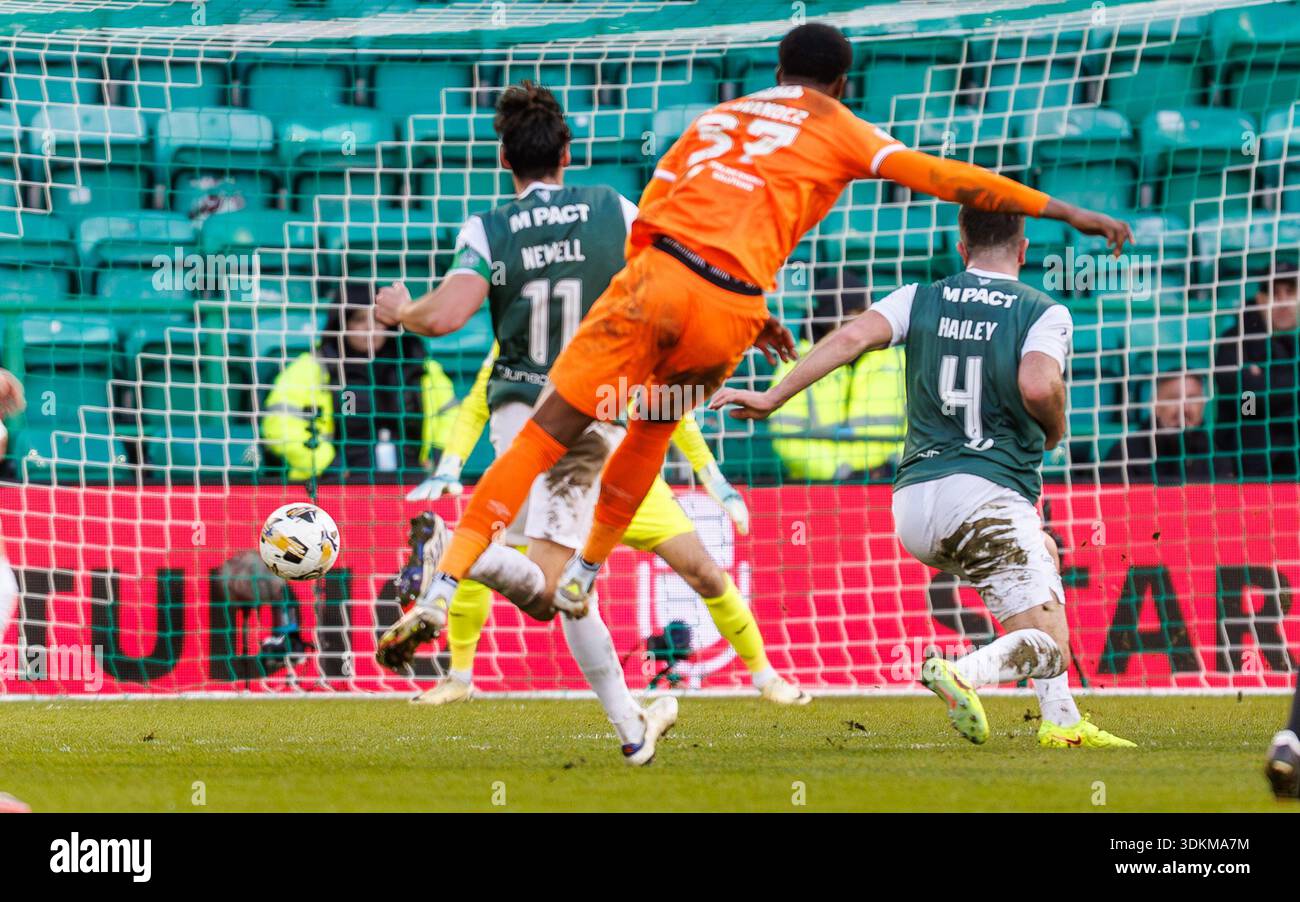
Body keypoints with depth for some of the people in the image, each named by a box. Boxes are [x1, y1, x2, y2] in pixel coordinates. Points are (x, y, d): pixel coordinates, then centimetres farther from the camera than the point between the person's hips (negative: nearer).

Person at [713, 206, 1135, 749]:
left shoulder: (920, 300, 12)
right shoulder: (1044, 313, 3)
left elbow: (851, 338, -5)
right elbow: (1037, 386, -17)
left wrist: (772, 398, -6)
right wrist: (1055, 429, 5)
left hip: (913, 505, 6)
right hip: (985, 495, -6)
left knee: (1044, 557, 33)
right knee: (1046, 646, -8)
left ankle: (1061, 721, 24)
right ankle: (963, 672, -40)